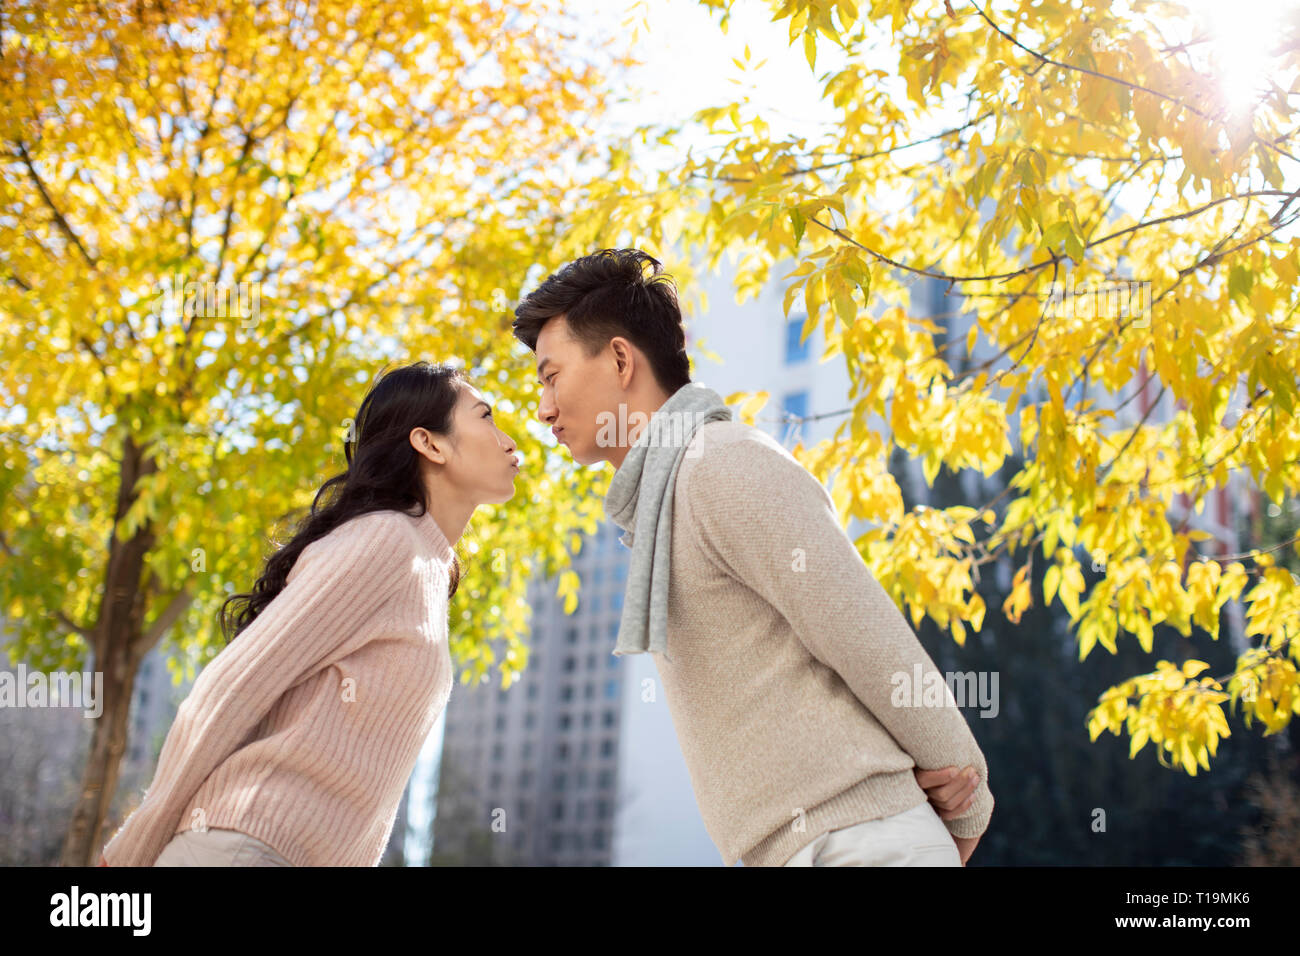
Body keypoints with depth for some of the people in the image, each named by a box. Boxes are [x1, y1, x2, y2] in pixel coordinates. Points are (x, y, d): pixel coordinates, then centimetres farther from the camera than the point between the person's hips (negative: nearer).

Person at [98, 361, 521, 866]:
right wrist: (133, 853, -4)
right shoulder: (380, 538, -9)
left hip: (317, 854, 8)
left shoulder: (432, 576, 19)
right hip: (244, 848, -8)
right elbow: (227, 694, -10)